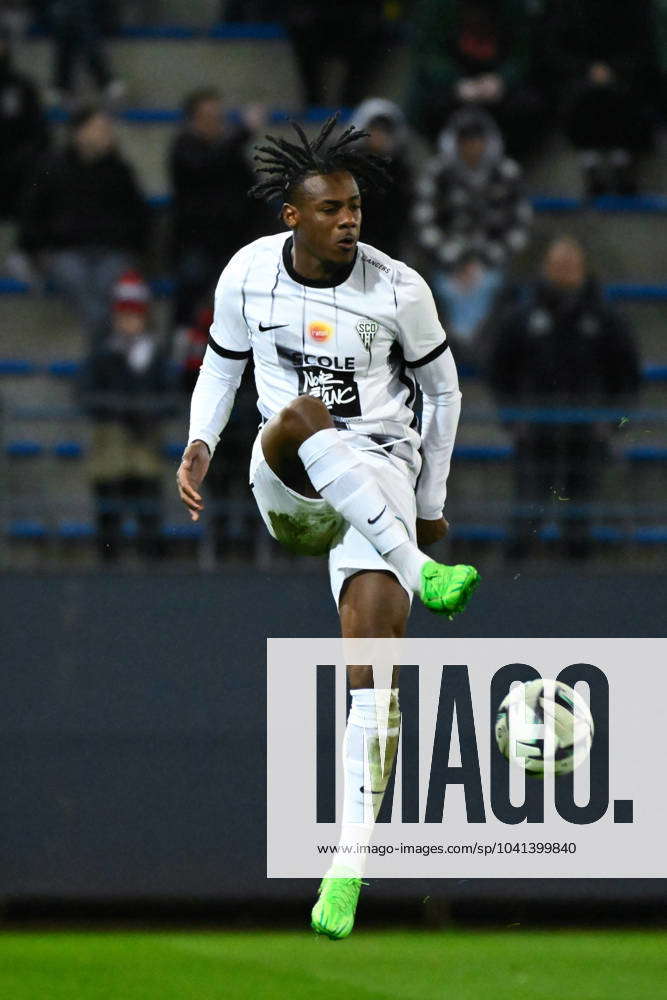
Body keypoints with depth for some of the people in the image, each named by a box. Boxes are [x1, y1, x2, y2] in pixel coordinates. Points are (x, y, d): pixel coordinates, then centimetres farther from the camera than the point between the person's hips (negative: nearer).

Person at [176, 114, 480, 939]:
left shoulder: (399, 291, -6)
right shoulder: (248, 274, -1)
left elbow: (441, 389, 8)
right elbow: (221, 363, 16)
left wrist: (431, 501, 12)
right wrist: (199, 446, 0)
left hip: (379, 472, -1)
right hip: (285, 483, 1)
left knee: (373, 646, -16)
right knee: (301, 416, -37)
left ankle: (347, 870, -14)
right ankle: (419, 576, -37)